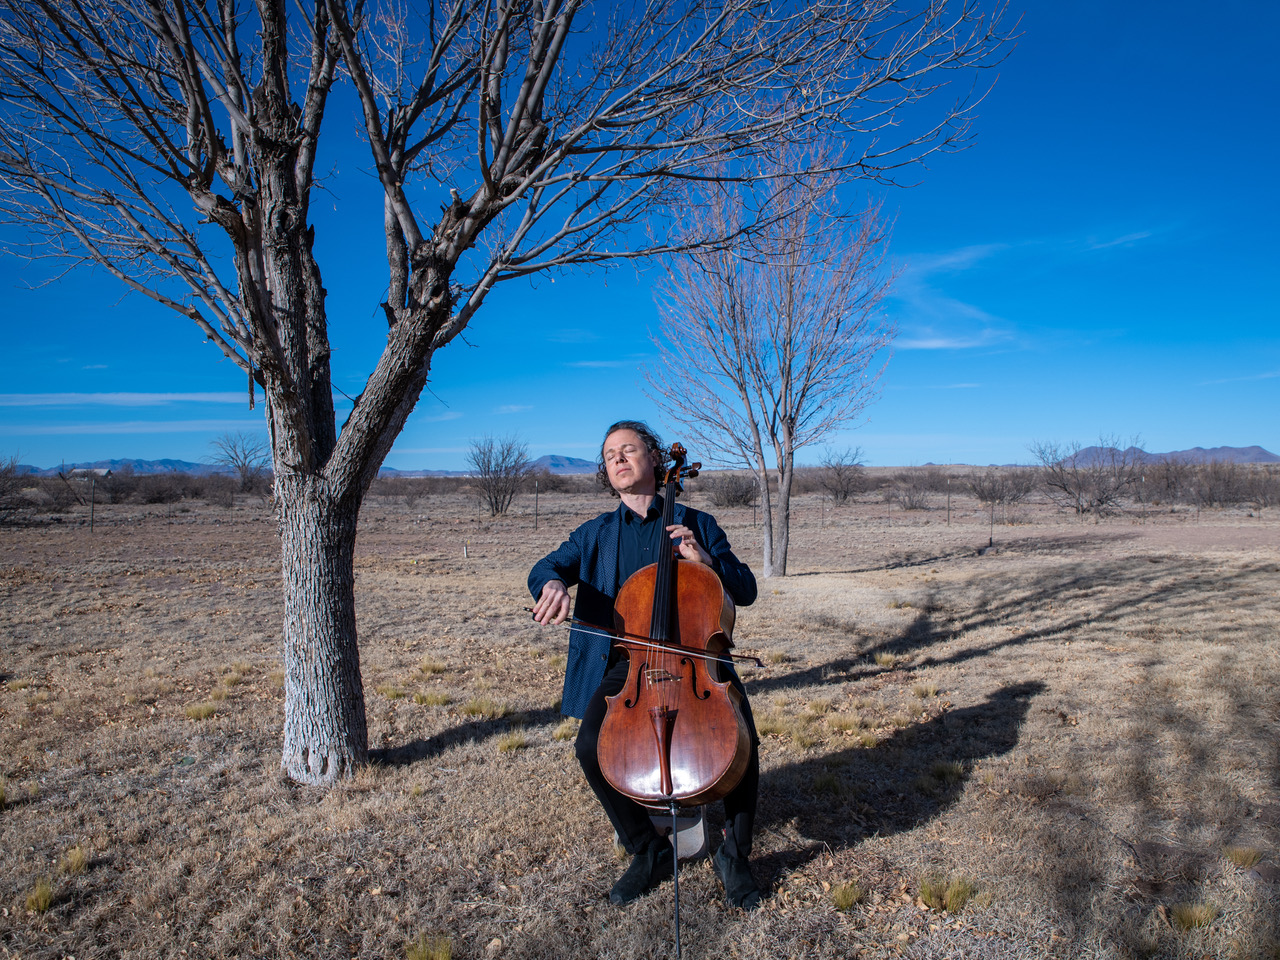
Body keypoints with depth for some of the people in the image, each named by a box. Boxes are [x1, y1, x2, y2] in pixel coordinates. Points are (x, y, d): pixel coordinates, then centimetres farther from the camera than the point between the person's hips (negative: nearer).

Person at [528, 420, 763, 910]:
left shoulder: (696, 524, 11)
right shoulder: (596, 534, 15)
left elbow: (746, 590, 10)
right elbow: (544, 567, 1)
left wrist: (705, 559, -9)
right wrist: (554, 583, -24)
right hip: (627, 663, 1)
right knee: (591, 746, -24)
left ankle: (734, 855, 3)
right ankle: (649, 851, 1)